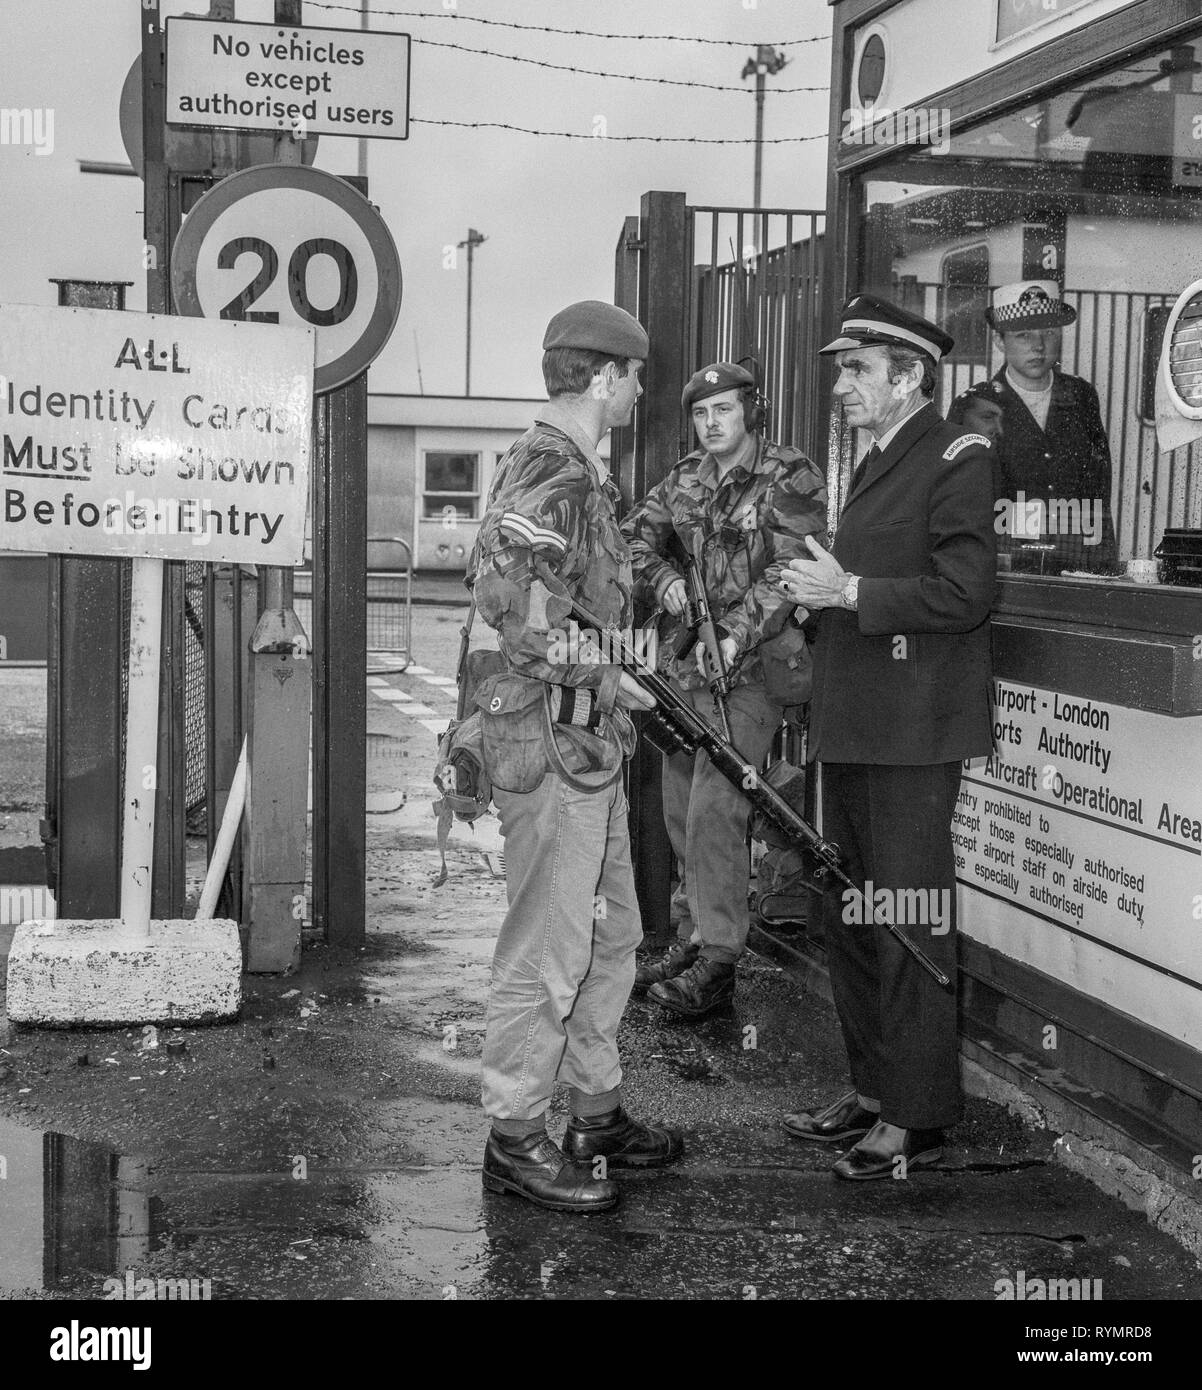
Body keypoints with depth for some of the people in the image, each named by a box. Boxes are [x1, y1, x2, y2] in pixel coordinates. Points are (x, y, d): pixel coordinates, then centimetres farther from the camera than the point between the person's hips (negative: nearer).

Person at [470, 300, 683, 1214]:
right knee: (548, 946, -3)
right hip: (550, 737, -11)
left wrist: (618, 673, 12)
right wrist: (604, 675, -22)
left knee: (612, 933, 17)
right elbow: (510, 600, -29)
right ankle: (516, 1138, 8)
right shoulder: (549, 471, -16)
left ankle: (598, 1113, 29)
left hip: (590, 739, 11)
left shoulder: (581, 471, 17)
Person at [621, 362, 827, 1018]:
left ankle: (718, 961, -10)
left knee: (714, 804, -15)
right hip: (687, 660, 7)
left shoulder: (791, 479, -6)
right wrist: (665, 579, 2)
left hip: (753, 662, -7)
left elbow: (788, 572, -14)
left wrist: (736, 634, -24)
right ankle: (693, 936, 22)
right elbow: (635, 534, 22)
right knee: (681, 807, 10)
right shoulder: (686, 479, 13)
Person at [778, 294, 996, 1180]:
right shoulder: (877, 466, 18)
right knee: (851, 916, 15)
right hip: (854, 727, 10)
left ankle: (920, 1121, 5)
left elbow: (965, 594, -19)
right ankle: (874, 1091, 27)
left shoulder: (958, 460, -10)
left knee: (909, 925, -4)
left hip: (915, 734, -9)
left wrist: (849, 592, -17)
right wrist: (823, 592, 8)